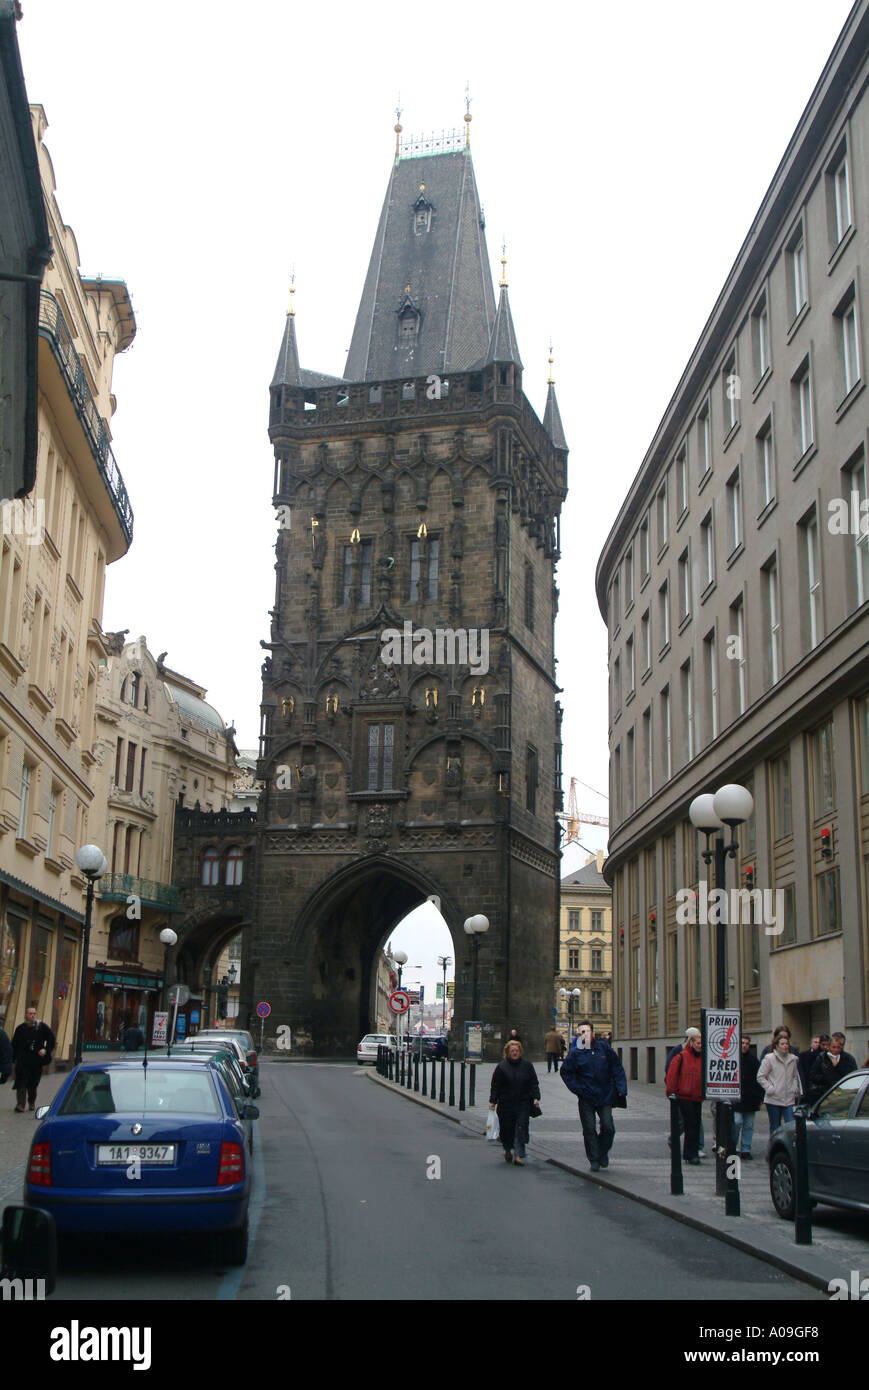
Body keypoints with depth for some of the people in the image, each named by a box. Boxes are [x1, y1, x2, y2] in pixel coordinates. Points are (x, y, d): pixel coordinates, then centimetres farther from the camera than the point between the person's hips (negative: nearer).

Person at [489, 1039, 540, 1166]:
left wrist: (536, 1097, -2)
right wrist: (492, 1101, -5)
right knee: (507, 1128, 6)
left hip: (523, 1103, 0)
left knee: (521, 1127, -9)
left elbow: (534, 1083, 9)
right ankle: (508, 1150, 32)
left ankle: (518, 1155, -7)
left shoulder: (527, 1065, 6)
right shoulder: (501, 1067, 1)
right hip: (506, 1104, 0)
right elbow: (495, 1086, 1)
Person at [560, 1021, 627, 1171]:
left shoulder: (604, 1048, 2)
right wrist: (577, 1089, -6)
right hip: (586, 1098, -1)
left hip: (605, 1096, 1)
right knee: (589, 1130, 0)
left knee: (608, 1128, -2)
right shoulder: (575, 1052, -3)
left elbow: (617, 1069, 7)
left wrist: (621, 1089, -2)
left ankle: (603, 1153, 23)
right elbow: (565, 1072, 3)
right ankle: (594, 1160, 12)